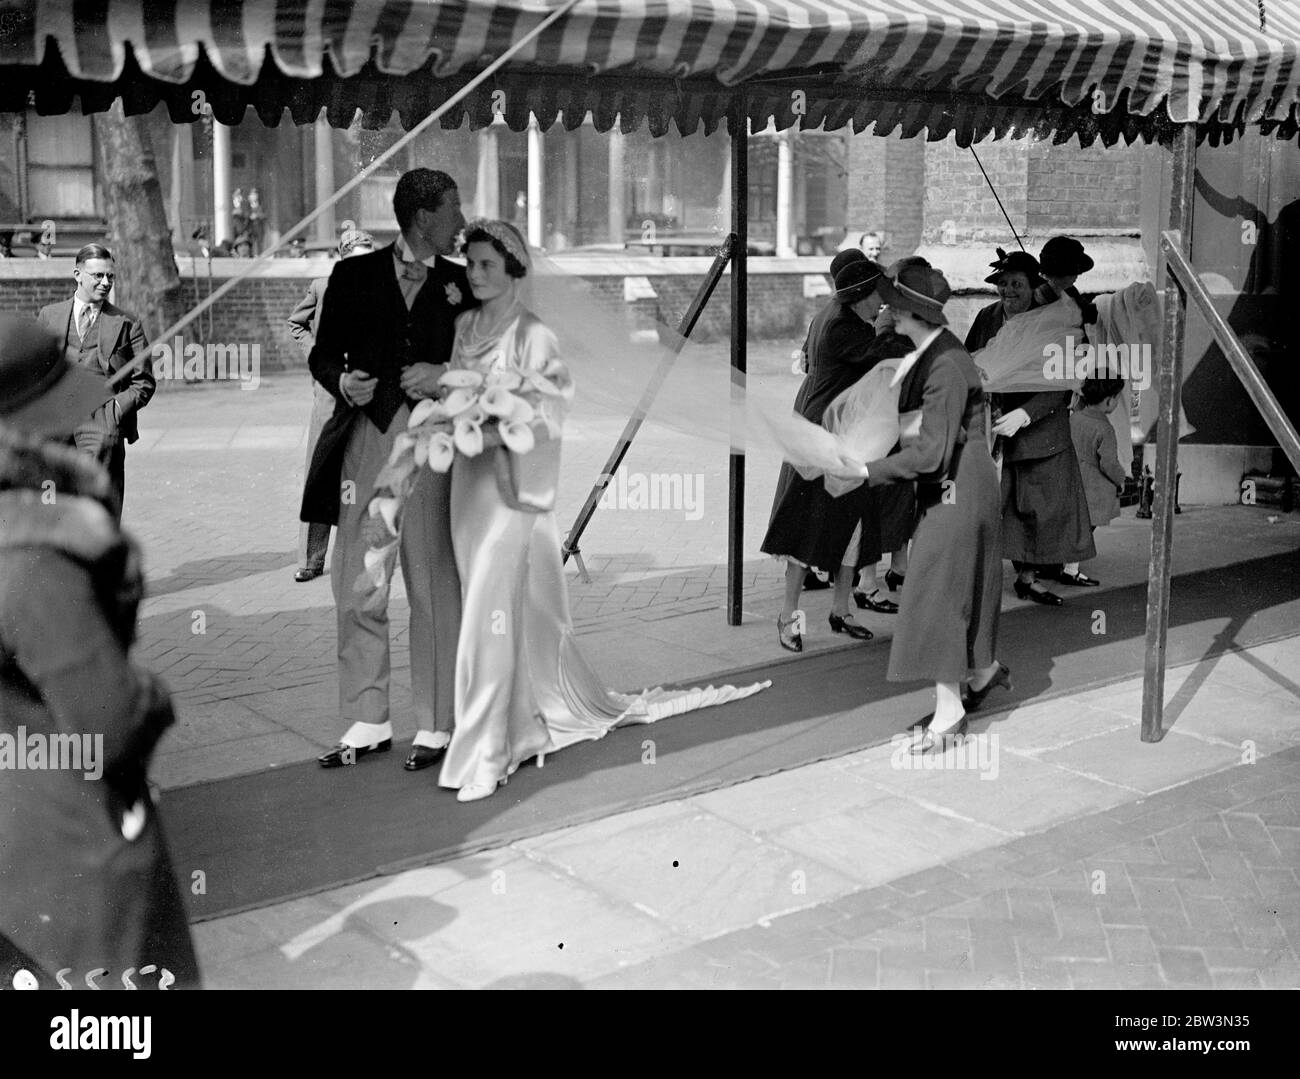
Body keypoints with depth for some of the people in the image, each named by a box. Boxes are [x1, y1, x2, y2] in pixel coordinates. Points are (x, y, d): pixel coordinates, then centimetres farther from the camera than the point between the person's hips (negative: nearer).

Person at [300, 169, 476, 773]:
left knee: (434, 588, -1)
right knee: (356, 587, 4)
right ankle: (367, 723, 15)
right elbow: (323, 354, 12)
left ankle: (436, 726, 9)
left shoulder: (462, 285, 10)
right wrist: (342, 381, -8)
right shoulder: (353, 276, 11)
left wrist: (444, 376, -8)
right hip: (365, 436, 1)